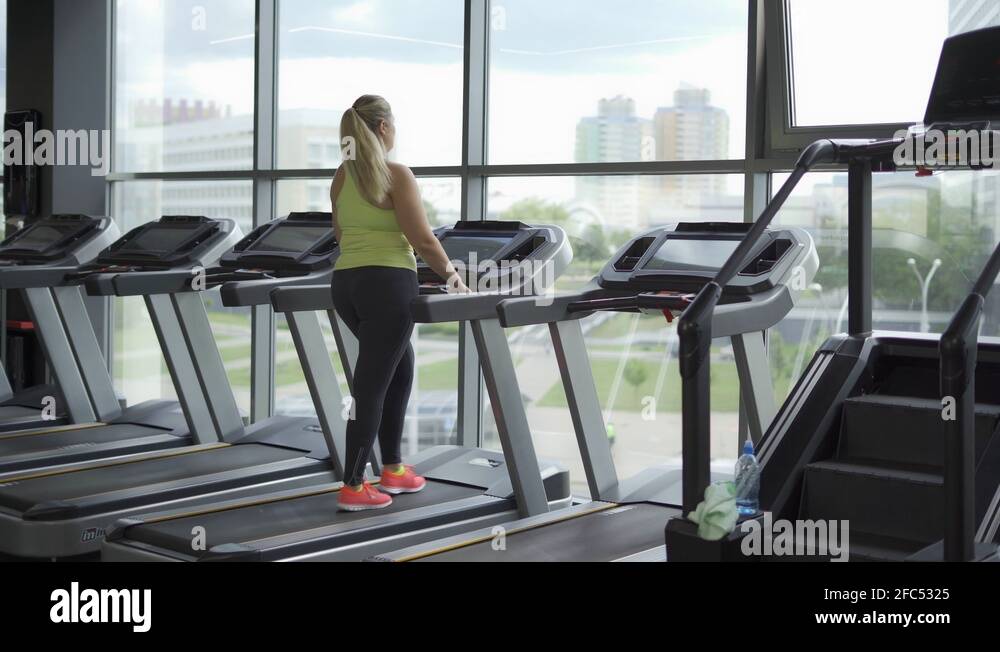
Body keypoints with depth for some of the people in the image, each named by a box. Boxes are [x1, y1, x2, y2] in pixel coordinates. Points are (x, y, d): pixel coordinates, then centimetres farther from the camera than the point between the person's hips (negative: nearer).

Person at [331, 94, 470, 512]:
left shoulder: (342, 177, 11)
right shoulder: (396, 175, -10)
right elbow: (423, 240, -12)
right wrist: (452, 277, 2)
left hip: (346, 282, 8)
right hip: (387, 284, -7)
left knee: (399, 369, 21)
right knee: (372, 385, -3)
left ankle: (393, 469, 24)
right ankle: (353, 488, 0)